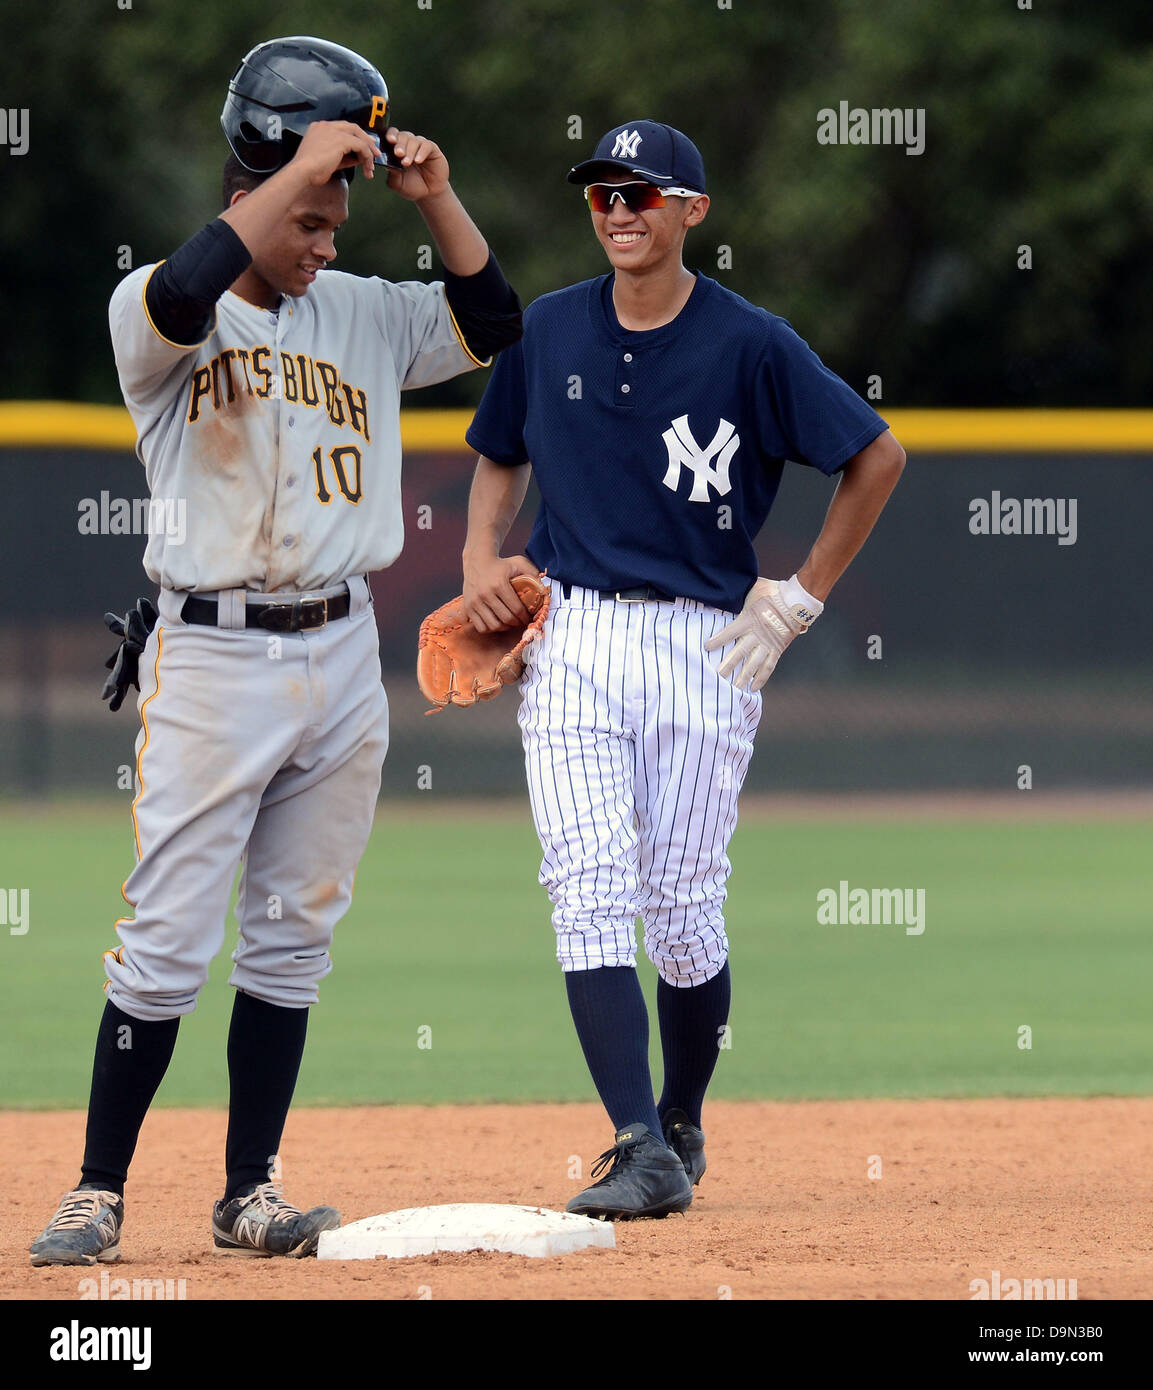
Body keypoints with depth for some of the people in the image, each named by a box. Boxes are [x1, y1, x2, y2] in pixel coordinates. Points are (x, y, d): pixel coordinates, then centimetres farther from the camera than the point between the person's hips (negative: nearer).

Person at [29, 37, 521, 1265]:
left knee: (293, 936, 8)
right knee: (168, 939, -7)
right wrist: (305, 163, -23)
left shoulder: (362, 314, 11)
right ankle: (97, 1194, -1)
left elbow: (491, 322, 10)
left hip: (340, 652, 5)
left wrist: (432, 197, -2)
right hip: (212, 657, -5)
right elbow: (183, 295, -28)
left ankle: (250, 1193, 14)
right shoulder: (152, 313, -6)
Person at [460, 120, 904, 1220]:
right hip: (567, 641, 2)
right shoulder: (546, 332, 6)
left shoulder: (751, 345, -5)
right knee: (590, 893, -11)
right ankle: (640, 1152, -16)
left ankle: (681, 1131, 21)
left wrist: (802, 599, 0)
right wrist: (479, 559, 3)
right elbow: (501, 458, 22)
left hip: (703, 645, -2)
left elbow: (877, 457, 2)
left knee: (682, 910, 1)